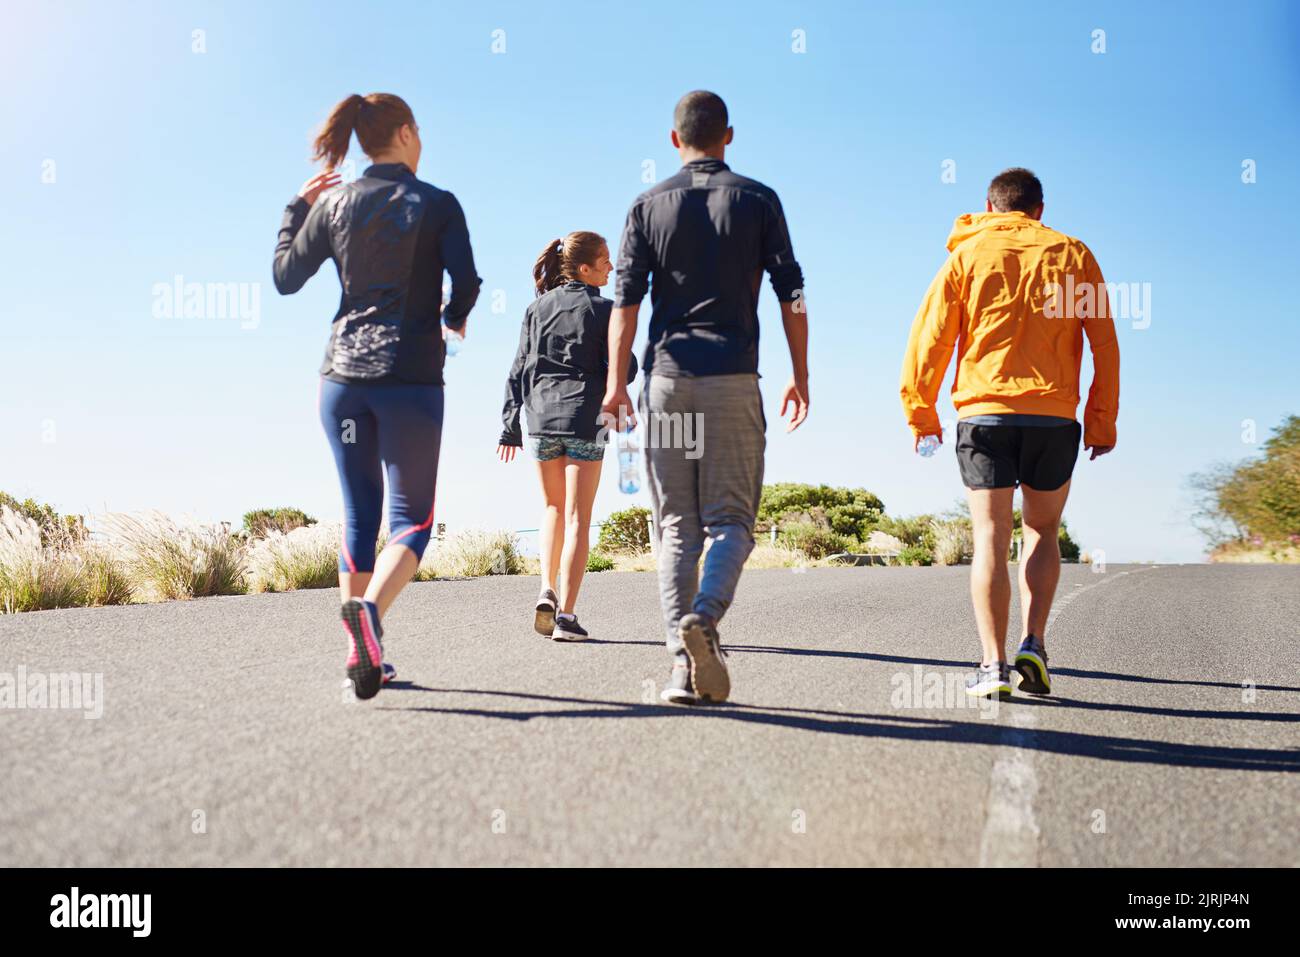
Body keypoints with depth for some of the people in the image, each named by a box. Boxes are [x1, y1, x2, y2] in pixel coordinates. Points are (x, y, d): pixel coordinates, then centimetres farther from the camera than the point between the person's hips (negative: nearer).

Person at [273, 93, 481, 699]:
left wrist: (296, 207, 22)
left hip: (343, 374, 4)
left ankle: (361, 653, 9)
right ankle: (368, 610, -25)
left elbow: (285, 277, 10)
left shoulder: (333, 203, 6)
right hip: (411, 376, -3)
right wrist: (453, 319, 14)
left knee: (358, 515, 11)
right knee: (412, 516, 3)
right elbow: (466, 282, -8)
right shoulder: (437, 205, -2)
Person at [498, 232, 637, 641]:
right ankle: (566, 614, -4)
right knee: (578, 518, 1)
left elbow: (520, 369, 6)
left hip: (541, 419, 4)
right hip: (586, 419, -3)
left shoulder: (537, 309, 7)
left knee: (554, 508, 22)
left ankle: (547, 592, 7)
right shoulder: (603, 310, -4)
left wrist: (510, 426, 9)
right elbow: (622, 369, -8)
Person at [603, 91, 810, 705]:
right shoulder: (758, 201, 6)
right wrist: (800, 377, 9)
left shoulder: (649, 206, 8)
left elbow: (626, 298, 0)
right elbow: (791, 296, 2)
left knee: (676, 526, 4)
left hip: (667, 378, 1)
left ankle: (683, 663, -3)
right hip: (733, 378, -1)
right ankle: (704, 617, -23)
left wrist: (616, 381, 1)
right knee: (730, 520, 3)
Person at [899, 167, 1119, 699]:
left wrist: (921, 412, 9)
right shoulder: (1074, 256, 10)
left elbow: (929, 340, 1)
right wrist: (1102, 422, 9)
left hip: (983, 415, -1)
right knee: (1043, 531, 16)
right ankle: (1033, 644, 2)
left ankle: (993, 665, -6)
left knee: (990, 540, 1)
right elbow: (1105, 345, 6)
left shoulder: (967, 255, 7)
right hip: (1055, 417, 1)